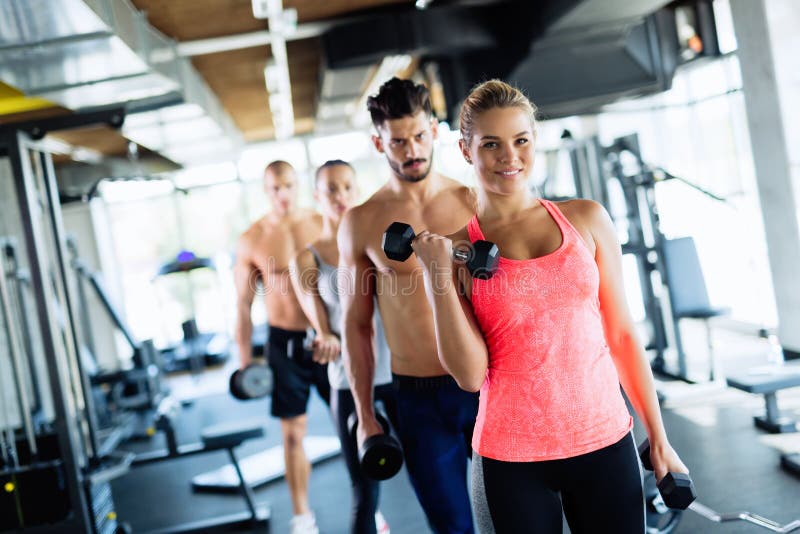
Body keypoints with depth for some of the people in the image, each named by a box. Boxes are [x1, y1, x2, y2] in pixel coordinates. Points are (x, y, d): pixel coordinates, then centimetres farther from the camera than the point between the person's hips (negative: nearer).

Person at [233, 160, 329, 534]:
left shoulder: (323, 225, -2)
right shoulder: (252, 240, -3)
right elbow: (243, 305, 2)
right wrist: (245, 359, 1)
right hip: (285, 344, 0)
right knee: (293, 433, 7)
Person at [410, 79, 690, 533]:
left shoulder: (587, 219, 2)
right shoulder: (455, 248, -1)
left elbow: (621, 333, 5)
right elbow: (471, 374, -8)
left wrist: (659, 439, 6)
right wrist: (438, 275, -13)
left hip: (606, 443, 2)